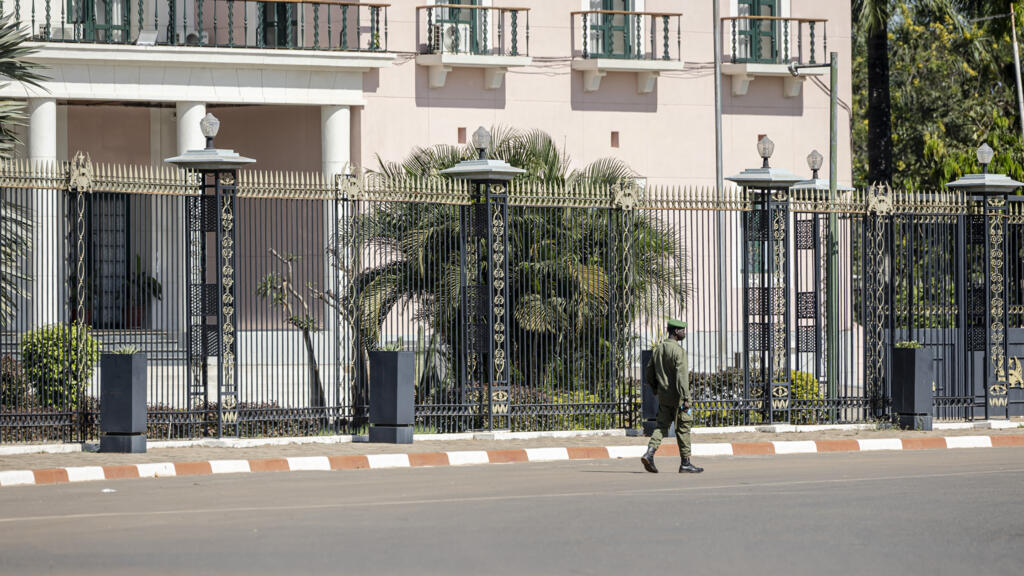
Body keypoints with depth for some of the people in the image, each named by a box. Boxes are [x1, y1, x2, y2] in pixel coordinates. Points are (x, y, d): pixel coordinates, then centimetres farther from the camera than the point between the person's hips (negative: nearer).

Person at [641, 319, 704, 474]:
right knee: (683, 428, 2)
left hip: (663, 397, 7)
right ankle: (685, 463, 7)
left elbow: (649, 375, 15)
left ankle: (649, 453, -14)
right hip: (678, 396, -7)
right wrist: (686, 399, -23)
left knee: (662, 426, 8)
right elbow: (681, 375, -22)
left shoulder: (658, 349, 11)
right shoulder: (679, 351, -15)